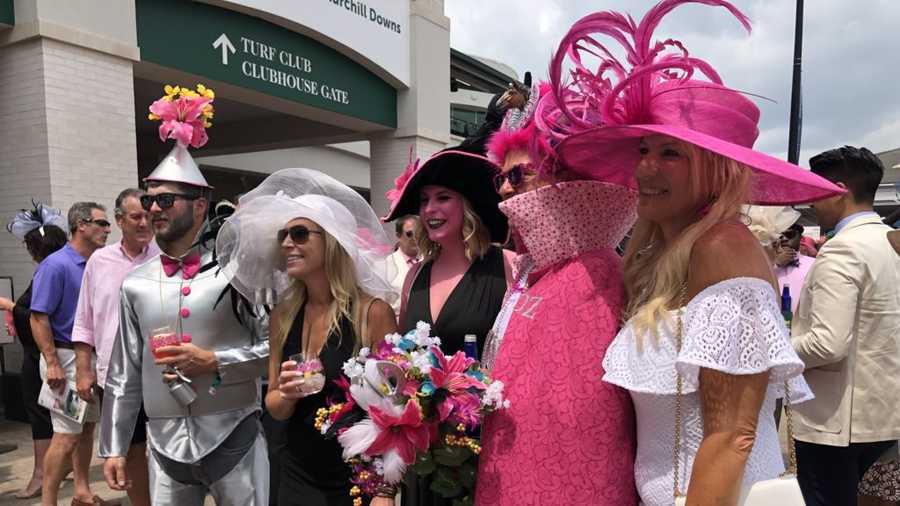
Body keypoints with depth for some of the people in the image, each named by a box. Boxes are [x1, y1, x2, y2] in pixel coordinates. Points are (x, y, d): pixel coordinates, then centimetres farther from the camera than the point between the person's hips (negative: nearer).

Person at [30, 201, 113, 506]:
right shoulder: (56, 265, -13)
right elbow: (38, 318, -15)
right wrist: (53, 364, -19)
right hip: (67, 357, -7)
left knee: (88, 426, 15)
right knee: (67, 435, -4)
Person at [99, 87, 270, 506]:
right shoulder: (136, 284, 5)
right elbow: (123, 375, 10)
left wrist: (214, 361, -18)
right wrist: (114, 448, 10)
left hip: (232, 439, -3)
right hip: (166, 444, 4)